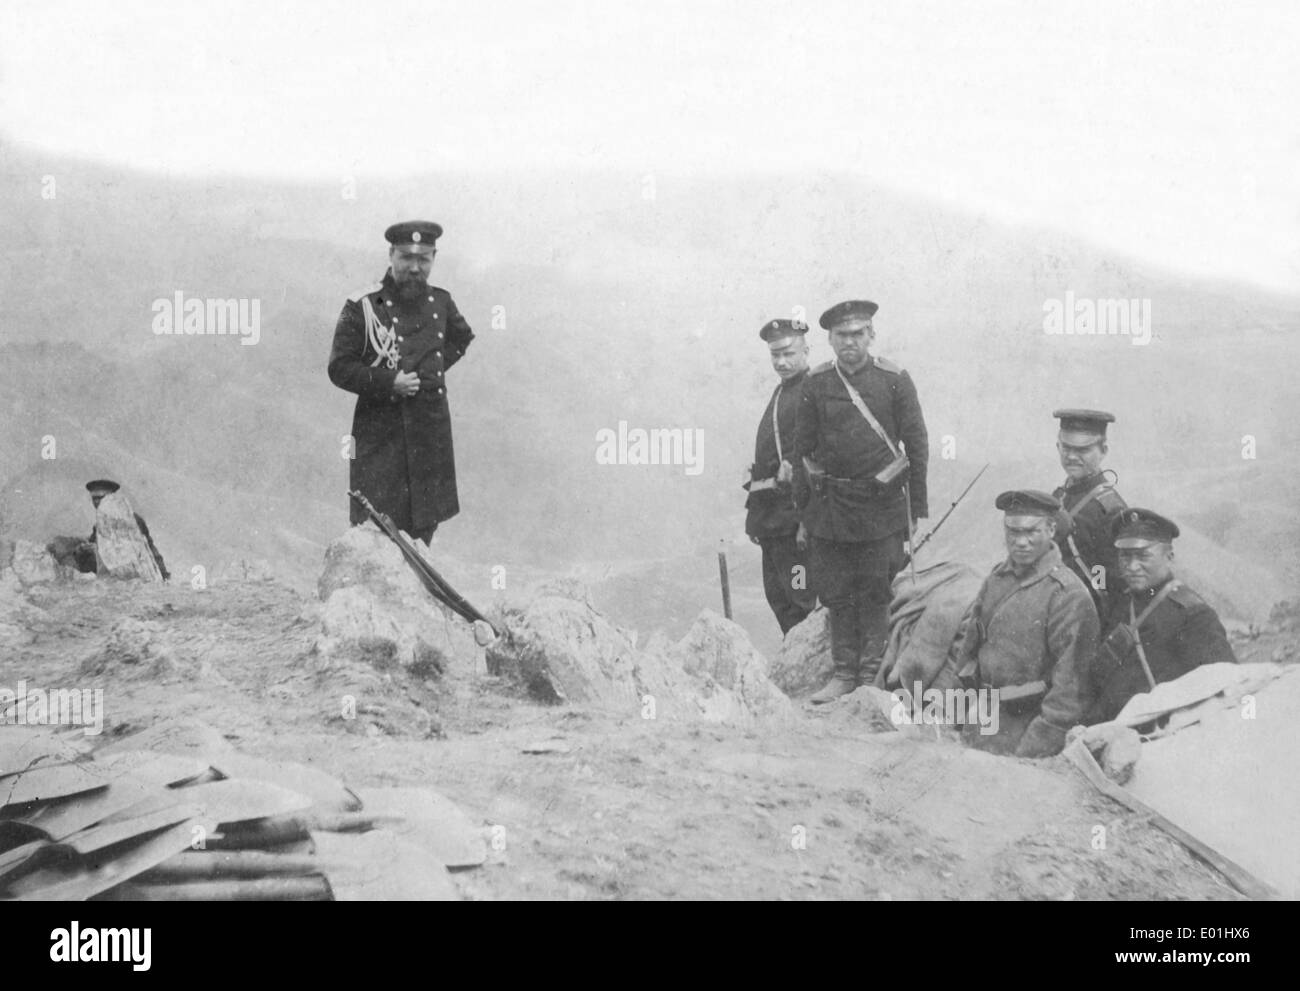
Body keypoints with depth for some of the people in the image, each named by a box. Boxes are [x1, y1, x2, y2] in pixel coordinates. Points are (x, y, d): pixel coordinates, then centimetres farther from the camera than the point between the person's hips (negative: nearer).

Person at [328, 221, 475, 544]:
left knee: (424, 527, 11)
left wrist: (435, 366, 11)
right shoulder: (363, 306, -8)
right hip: (380, 434, -5)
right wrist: (388, 382, -17)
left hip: (431, 432, 5)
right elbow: (340, 368, -7)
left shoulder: (440, 302, 7)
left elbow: (462, 338, 28)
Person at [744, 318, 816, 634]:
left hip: (794, 511, -10)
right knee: (777, 596, 14)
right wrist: (753, 509, 20)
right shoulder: (780, 393, 18)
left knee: (797, 599, -8)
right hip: (770, 513, 10)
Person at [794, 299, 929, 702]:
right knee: (835, 593, 5)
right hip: (830, 504, 2)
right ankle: (843, 672, 14)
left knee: (875, 593, 1)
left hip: (882, 506, -2)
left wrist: (918, 509, 0)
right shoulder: (816, 384, 4)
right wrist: (802, 511, 7)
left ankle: (872, 674, 9)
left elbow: (917, 445, 1)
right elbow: (803, 449, 8)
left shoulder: (894, 380, -2)